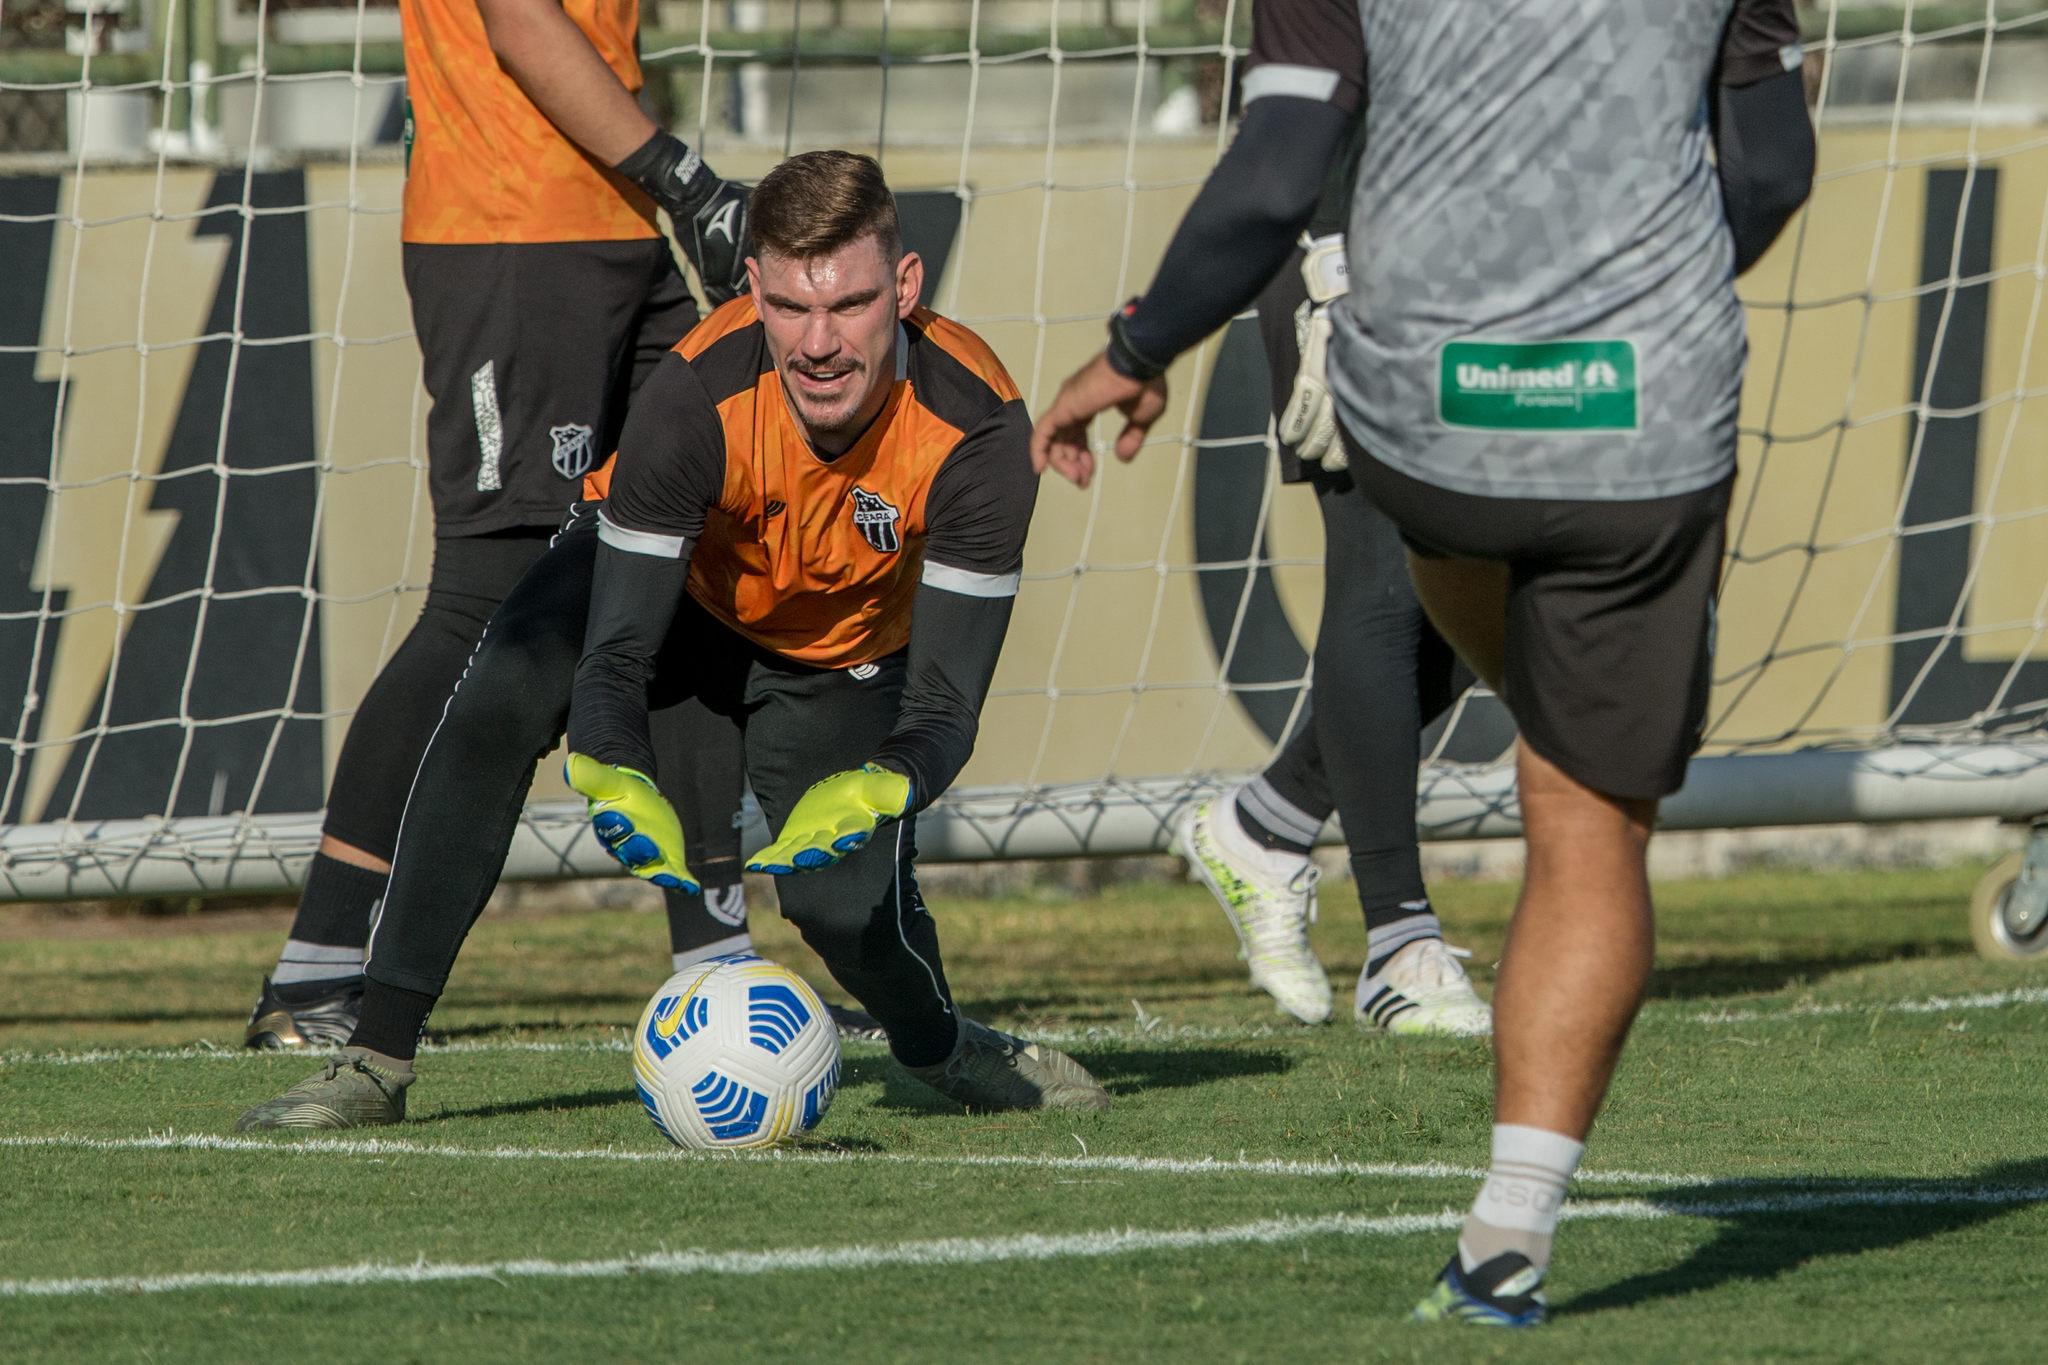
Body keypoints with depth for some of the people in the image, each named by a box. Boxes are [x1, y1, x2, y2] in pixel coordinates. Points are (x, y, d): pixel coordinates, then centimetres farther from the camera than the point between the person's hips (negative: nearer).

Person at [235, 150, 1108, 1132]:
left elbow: (946, 702, -33)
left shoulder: (978, 425, -34)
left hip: (844, 660, 1)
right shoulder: (696, 396, -36)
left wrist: (873, 794, -55)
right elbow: (612, 659, -34)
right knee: (496, 708, -31)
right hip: (673, 582, -1)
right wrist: (619, 783, -56)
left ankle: (941, 1046, 16)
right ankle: (377, 1061, -27)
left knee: (845, 901, -22)